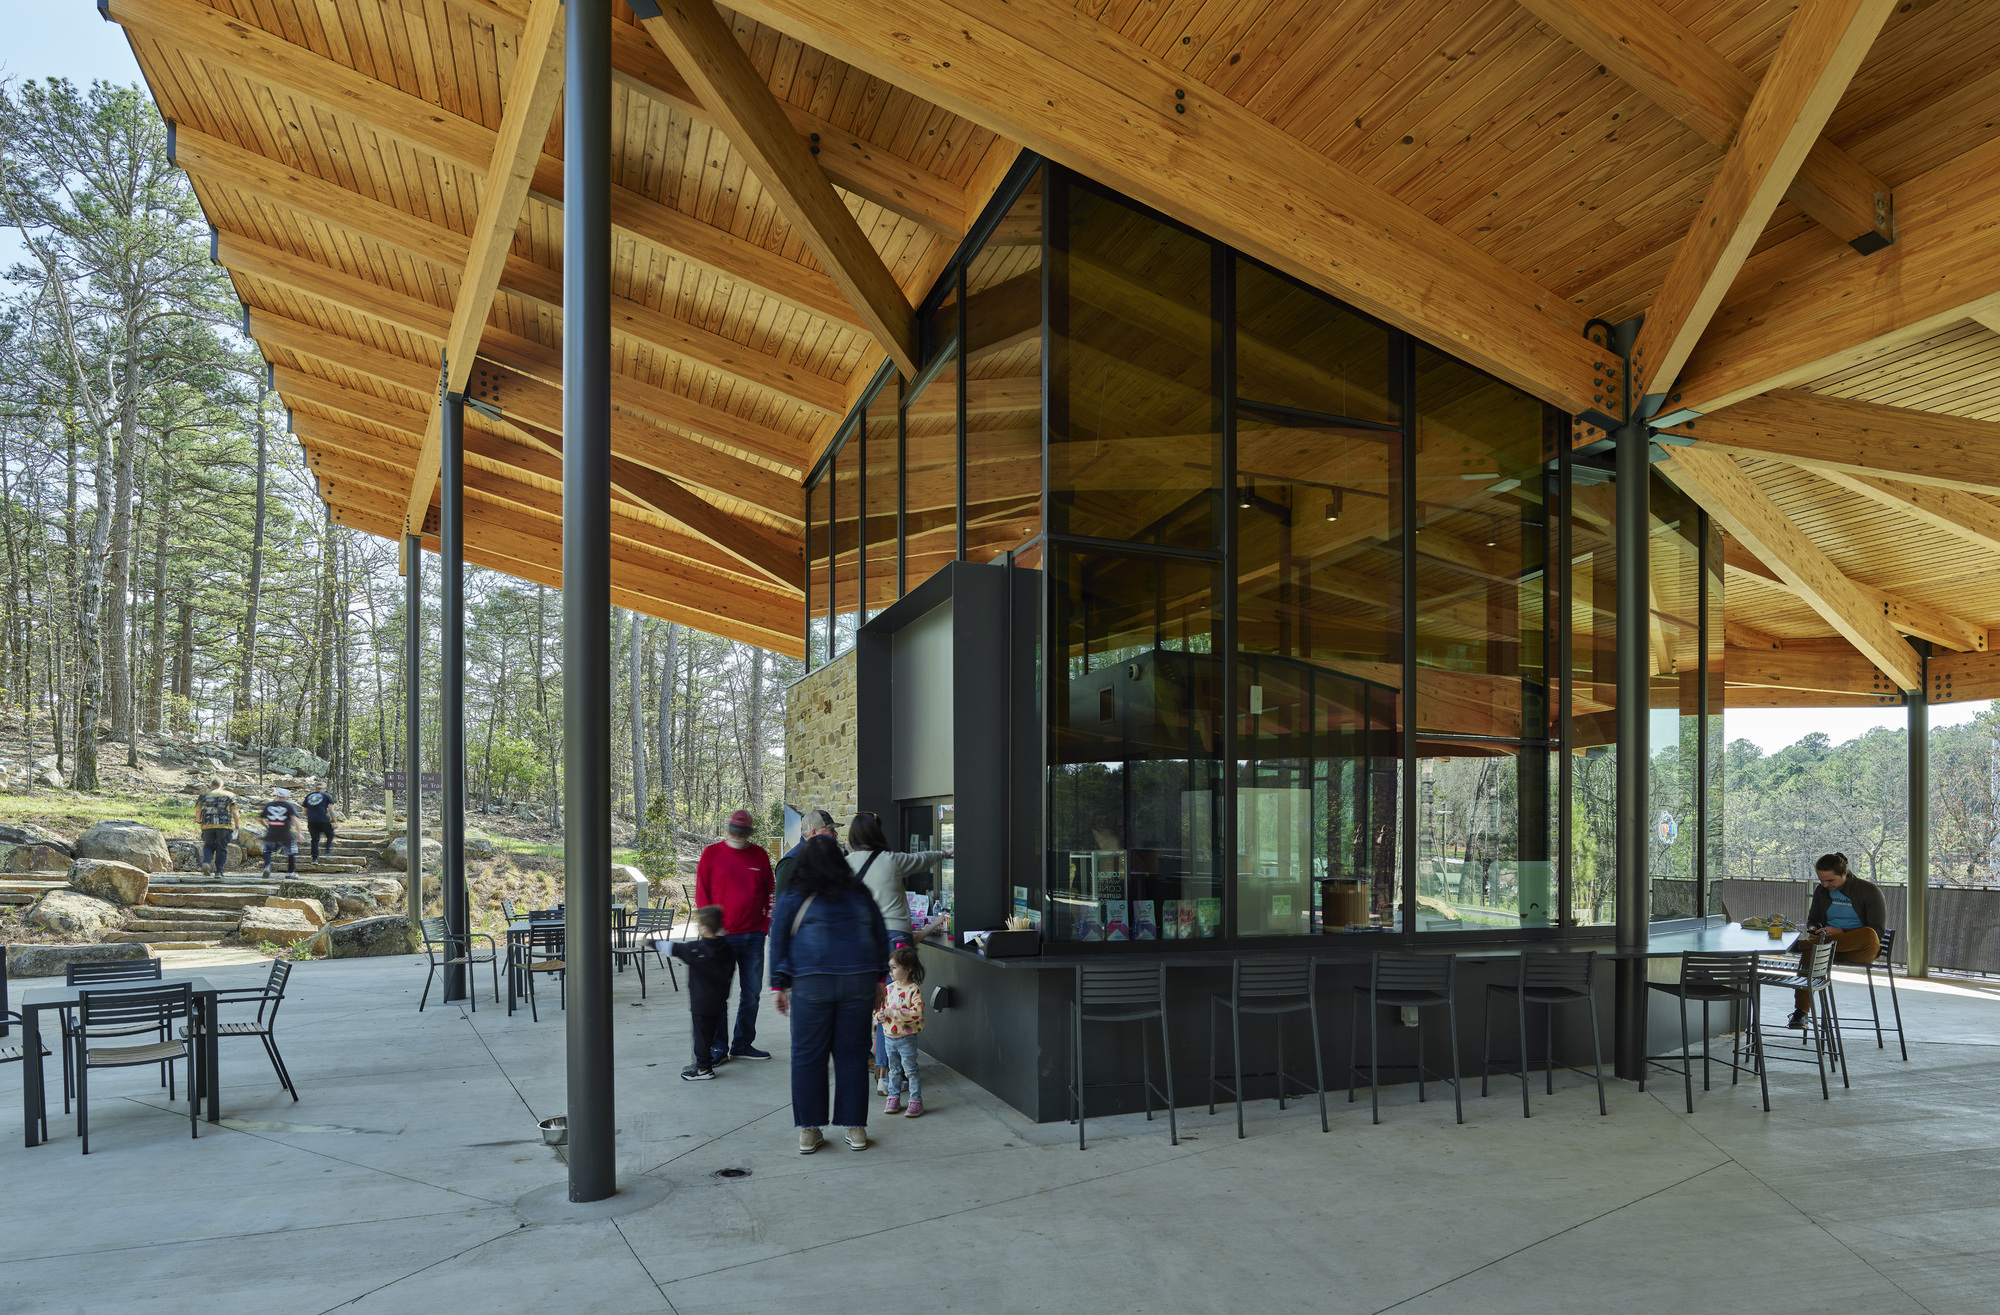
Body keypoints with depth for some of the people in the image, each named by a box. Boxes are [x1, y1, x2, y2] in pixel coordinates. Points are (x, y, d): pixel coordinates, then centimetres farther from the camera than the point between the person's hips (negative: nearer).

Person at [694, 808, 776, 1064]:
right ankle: (718, 1046, 10)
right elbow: (701, 894, 1)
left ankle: (743, 1044, 19)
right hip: (723, 936, -3)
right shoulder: (711, 854, 0)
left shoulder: (760, 855, 8)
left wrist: (766, 924, 3)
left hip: (754, 936, 3)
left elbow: (770, 892, 13)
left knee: (751, 992, 8)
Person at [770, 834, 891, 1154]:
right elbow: (881, 936, 15)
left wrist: (779, 985, 9)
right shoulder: (859, 894, 12)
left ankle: (809, 1132, 10)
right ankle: (855, 1129, 13)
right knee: (852, 1053, 9)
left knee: (807, 1055, 7)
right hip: (860, 980, 2)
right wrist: (880, 980, 21)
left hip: (812, 981, -2)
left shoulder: (792, 897, 5)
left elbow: (779, 941, 4)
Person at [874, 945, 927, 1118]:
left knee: (910, 1070, -1)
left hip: (907, 1038, -6)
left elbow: (916, 1013, -24)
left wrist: (893, 1013, -25)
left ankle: (916, 1101, 6)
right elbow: (880, 1006, 16)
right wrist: (880, 1015, -8)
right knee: (894, 1070, 16)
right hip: (890, 1037, 6)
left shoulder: (914, 990, -15)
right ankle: (893, 1098, 27)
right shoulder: (889, 988, 5)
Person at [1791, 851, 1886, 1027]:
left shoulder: (1870, 891, -2)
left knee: (1870, 935, -39)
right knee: (1808, 954, -32)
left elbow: (1877, 932, -8)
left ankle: (1804, 944, -41)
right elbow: (1812, 920, 26)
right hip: (1833, 948, 3)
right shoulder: (1821, 892, 13)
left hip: (1860, 951, -3)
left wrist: (1840, 932, -20)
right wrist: (1813, 929, -1)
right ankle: (1801, 1012, -40)